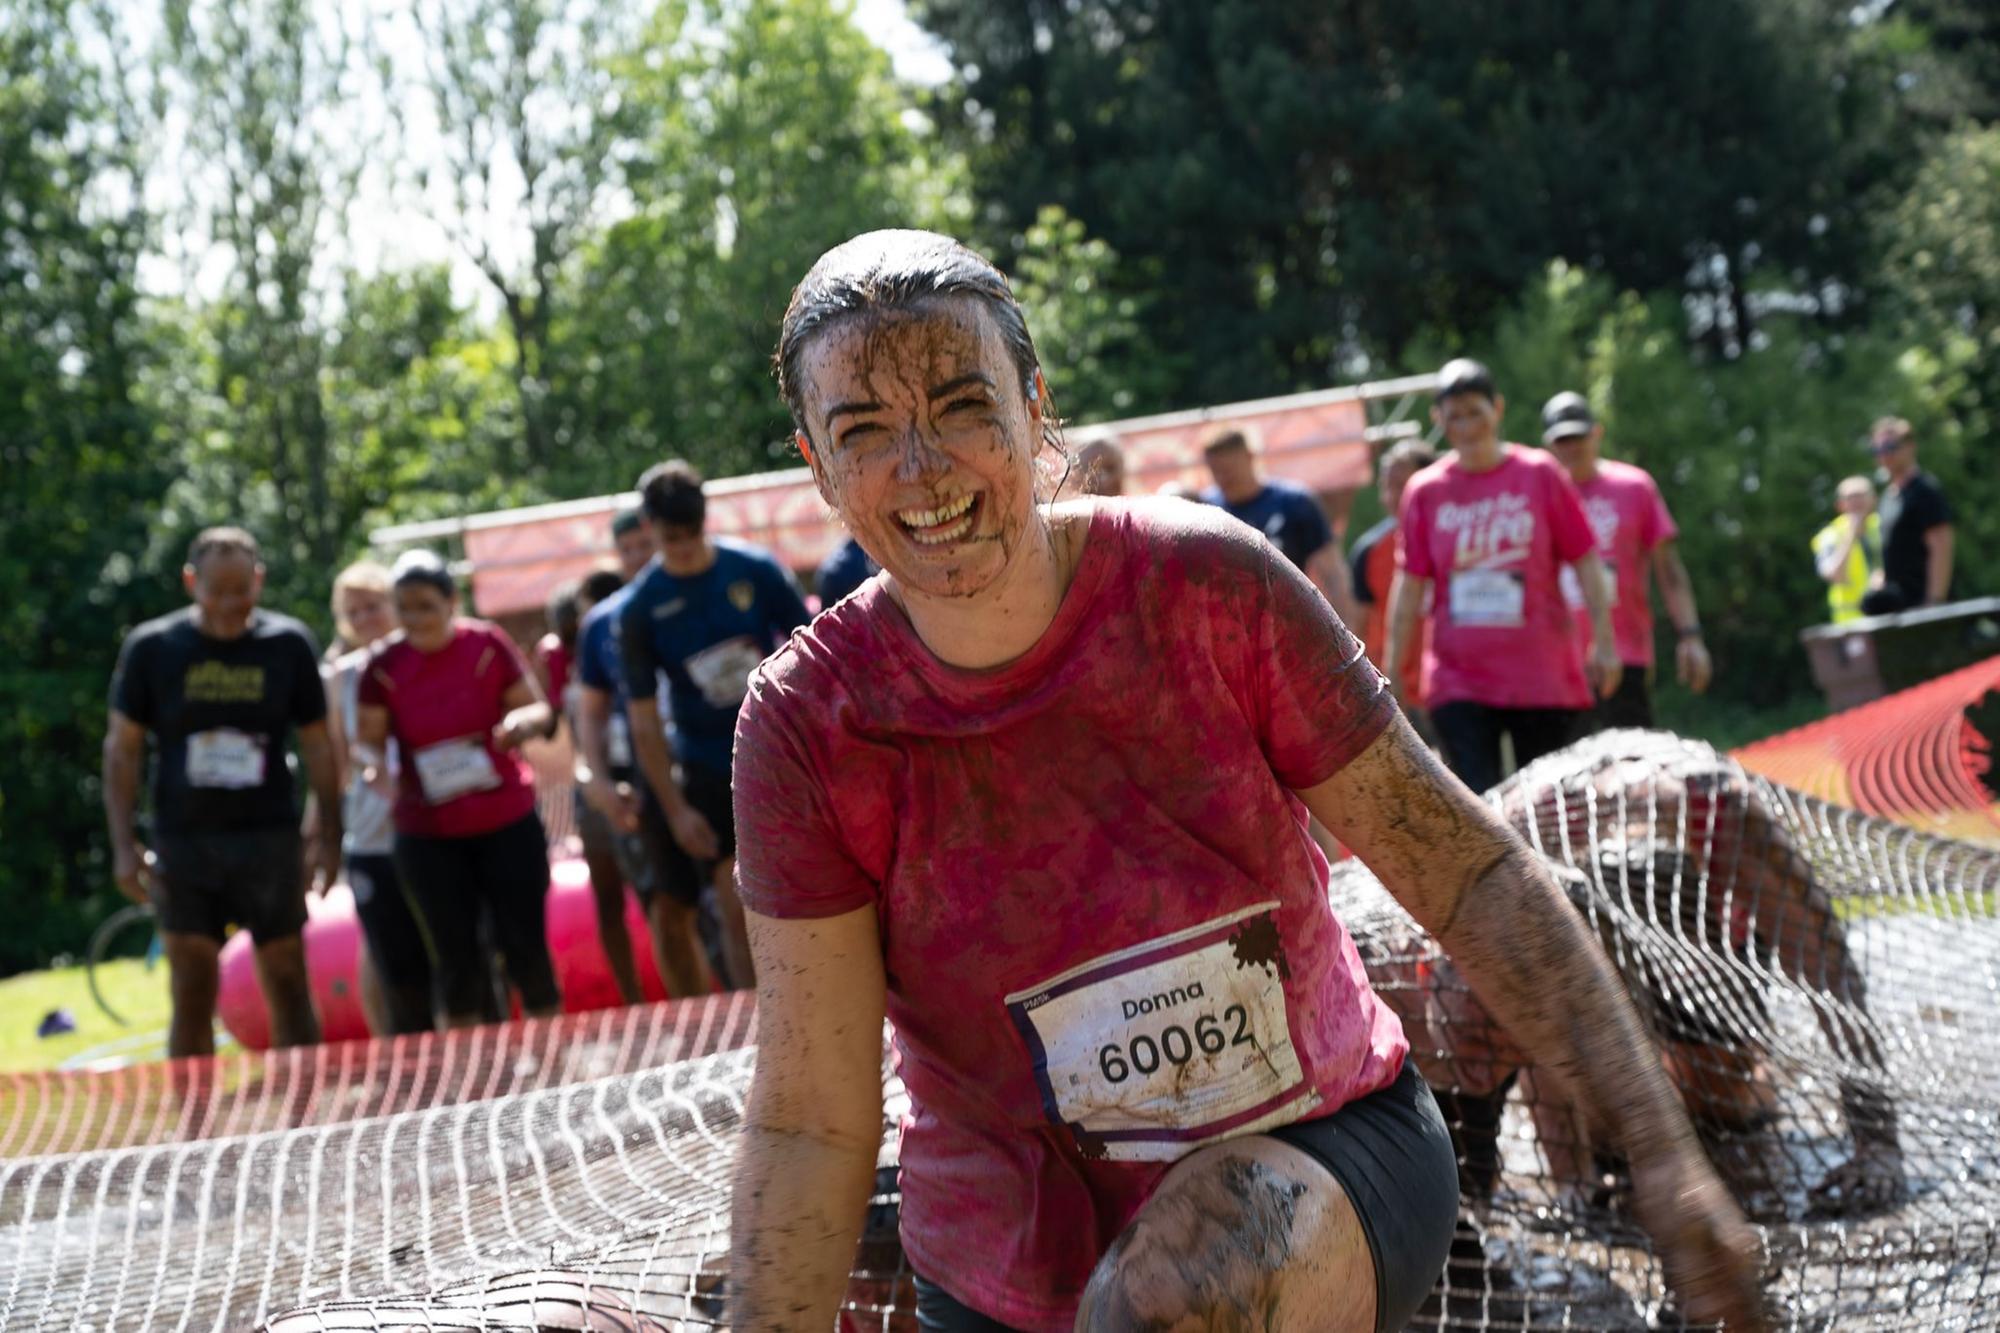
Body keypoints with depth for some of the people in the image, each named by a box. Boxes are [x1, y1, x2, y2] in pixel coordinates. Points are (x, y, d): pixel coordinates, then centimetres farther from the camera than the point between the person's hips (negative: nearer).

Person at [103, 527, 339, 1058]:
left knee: (288, 986, 3)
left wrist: (329, 837, 4)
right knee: (192, 994, 0)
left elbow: (317, 746, 8)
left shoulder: (289, 645, 1)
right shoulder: (151, 647, -1)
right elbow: (122, 749, 4)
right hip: (183, 841, 0)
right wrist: (123, 846, -3)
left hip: (269, 836, 0)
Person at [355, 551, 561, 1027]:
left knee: (525, 945, 2)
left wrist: (522, 721, -21)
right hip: (429, 835, 1)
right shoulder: (385, 666, -5)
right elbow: (367, 739, -1)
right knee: (455, 957, 5)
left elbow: (537, 709, 1)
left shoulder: (487, 645, -7)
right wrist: (374, 763, -23)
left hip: (508, 822, -1)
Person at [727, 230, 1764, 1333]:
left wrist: (1664, 1156, -15)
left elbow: (1467, 873, -9)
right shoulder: (806, 724, -13)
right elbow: (809, 1121, -11)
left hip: (1317, 1159, -2)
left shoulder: (1208, 583, -15)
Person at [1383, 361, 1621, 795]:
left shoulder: (1540, 474, 1)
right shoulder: (1425, 490, 3)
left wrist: (1603, 642, -4)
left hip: (1543, 676, 0)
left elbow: (1586, 562, 2)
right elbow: (1410, 584, 6)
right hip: (1458, 680, 0)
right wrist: (1393, 669, 3)